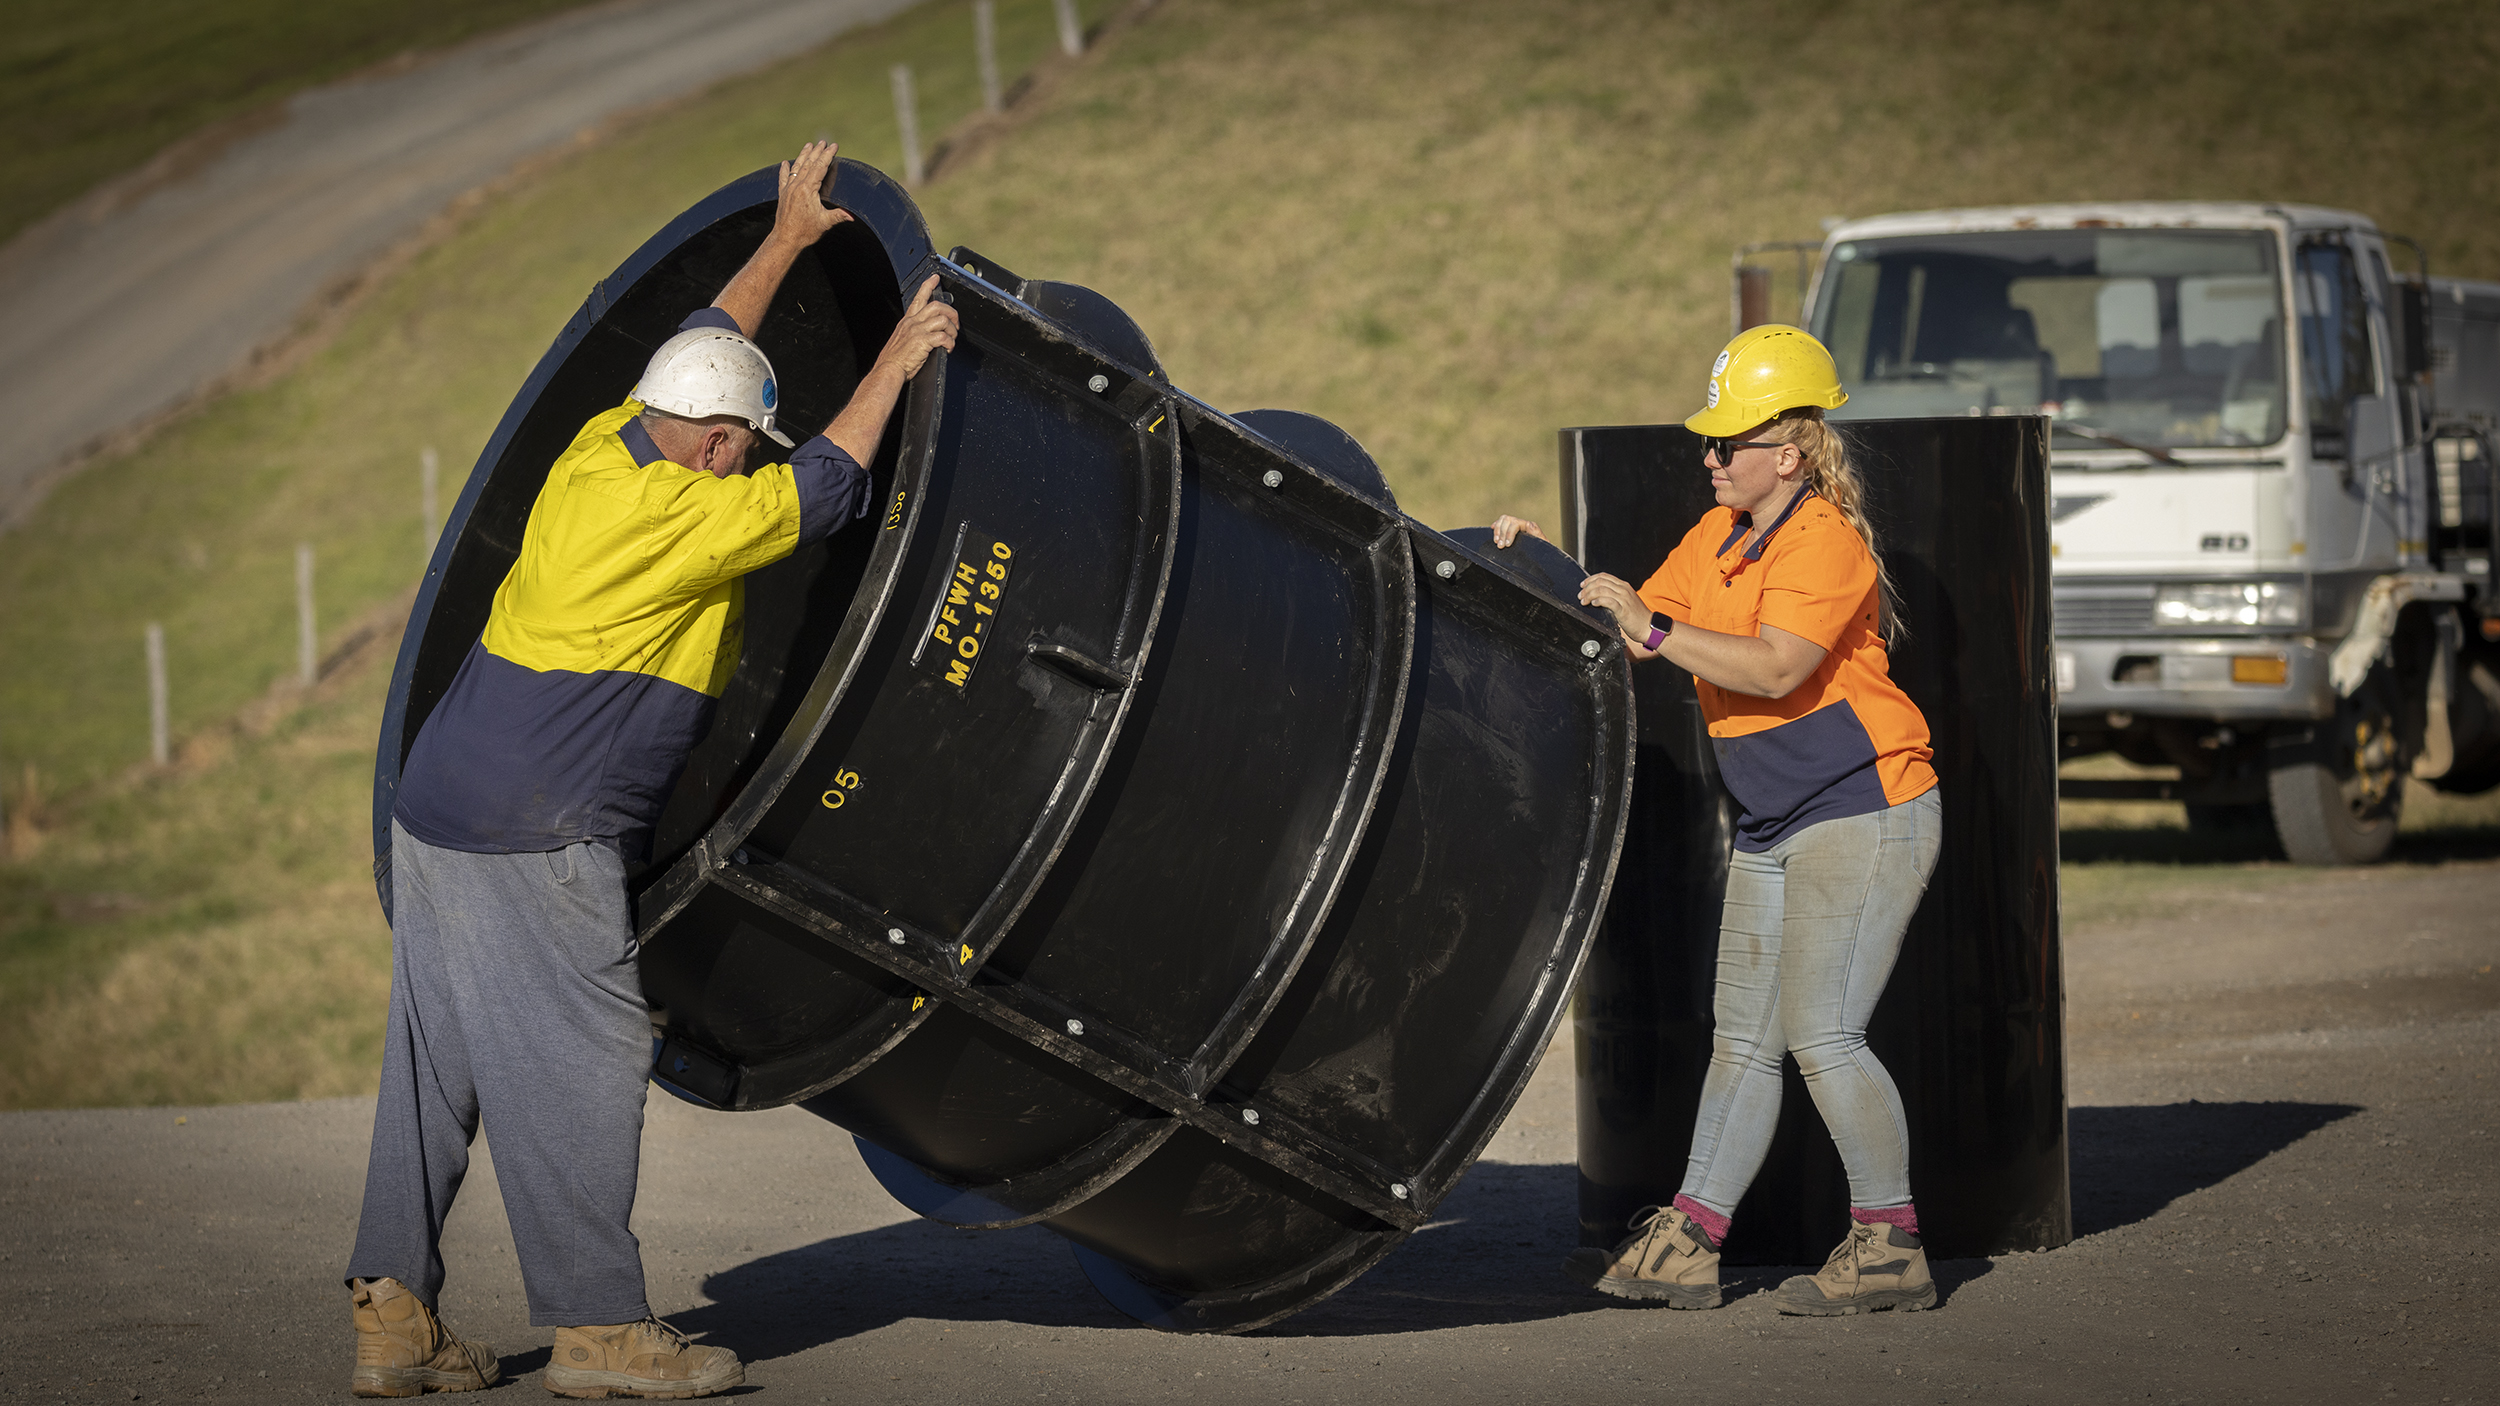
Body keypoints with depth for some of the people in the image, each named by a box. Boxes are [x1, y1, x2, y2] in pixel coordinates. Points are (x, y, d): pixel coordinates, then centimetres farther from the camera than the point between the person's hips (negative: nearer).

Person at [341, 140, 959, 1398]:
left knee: (439, 1059, 9)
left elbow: (703, 350, 25)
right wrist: (893, 367, 1)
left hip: (442, 809, 10)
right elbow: (821, 490, -7)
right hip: (536, 834, -10)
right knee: (581, 1059, -5)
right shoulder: (681, 517, -15)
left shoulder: (604, 447, 10)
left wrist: (786, 240, 33)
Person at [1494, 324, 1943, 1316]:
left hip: (1867, 816, -9)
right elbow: (1641, 629, 16)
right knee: (1743, 1040, 8)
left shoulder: (1824, 542, -17)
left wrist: (1654, 628, -31)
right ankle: (1684, 1247, 9)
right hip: (1773, 832, 9)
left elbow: (1776, 669, -30)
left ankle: (1890, 1249, -5)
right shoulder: (1718, 536, 12)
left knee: (1820, 1033, -13)